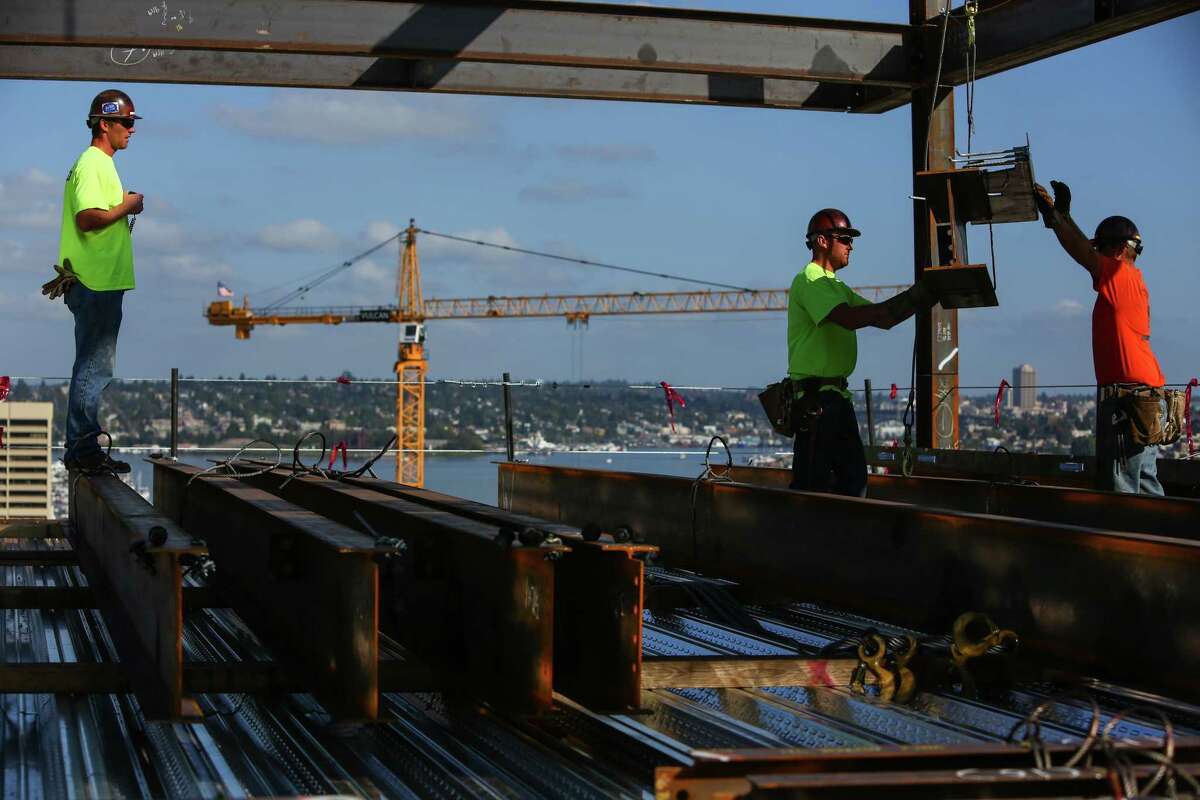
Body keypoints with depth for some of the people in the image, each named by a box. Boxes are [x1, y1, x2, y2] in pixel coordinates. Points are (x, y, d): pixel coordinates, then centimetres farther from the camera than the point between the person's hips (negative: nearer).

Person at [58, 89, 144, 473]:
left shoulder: (102, 164, 20)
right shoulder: (92, 164, -13)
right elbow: (87, 218, -25)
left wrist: (127, 208, 12)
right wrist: (127, 206, -14)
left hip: (101, 283, 11)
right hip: (96, 283, -11)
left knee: (93, 367, 13)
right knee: (95, 368, -8)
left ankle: (82, 449, 18)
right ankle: (84, 450, -5)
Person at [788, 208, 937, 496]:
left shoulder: (836, 286, 23)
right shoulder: (809, 280, -9)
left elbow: (882, 318, 21)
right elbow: (849, 319, -25)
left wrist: (919, 296, 5)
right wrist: (913, 298, -23)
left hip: (837, 394, 10)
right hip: (815, 394, -10)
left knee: (853, 476, 9)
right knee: (813, 483, -11)